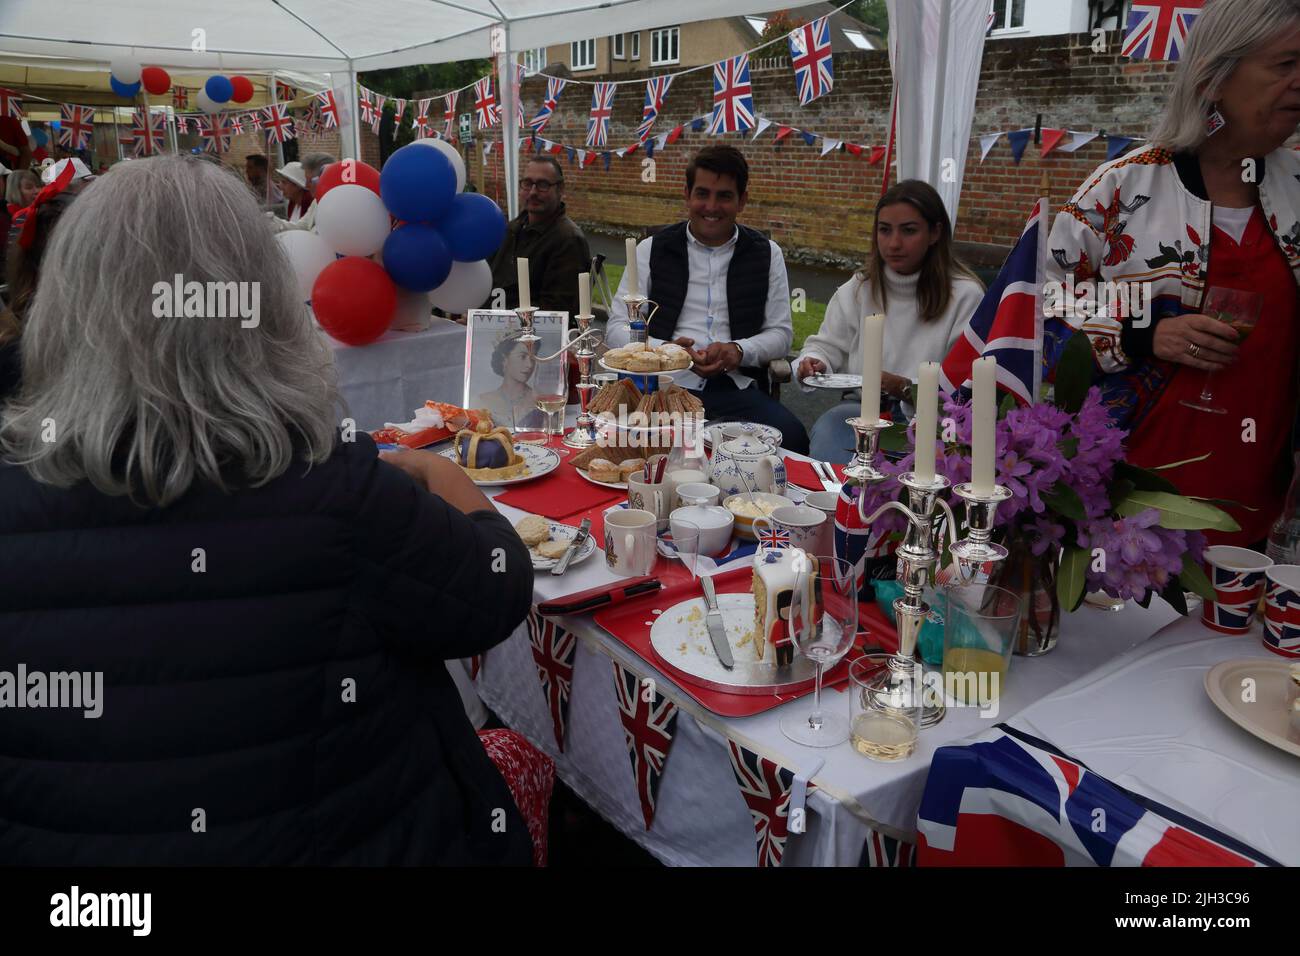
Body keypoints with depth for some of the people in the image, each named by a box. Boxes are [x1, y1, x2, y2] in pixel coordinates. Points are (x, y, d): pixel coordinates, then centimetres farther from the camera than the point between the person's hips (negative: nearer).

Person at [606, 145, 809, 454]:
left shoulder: (767, 254, 13)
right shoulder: (652, 250, 10)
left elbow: (781, 332, 14)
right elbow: (617, 327, 8)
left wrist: (740, 350, -9)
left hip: (736, 387, 2)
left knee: (791, 437, -29)